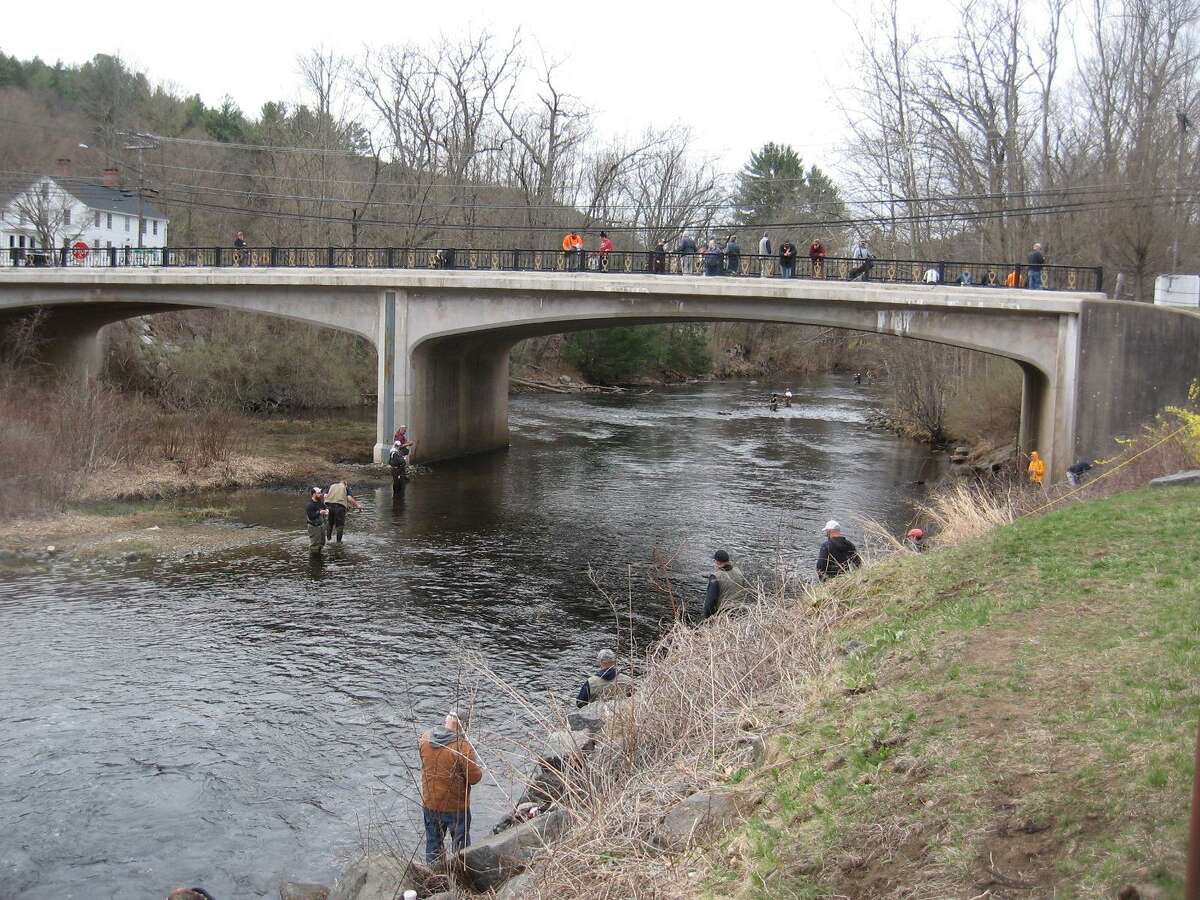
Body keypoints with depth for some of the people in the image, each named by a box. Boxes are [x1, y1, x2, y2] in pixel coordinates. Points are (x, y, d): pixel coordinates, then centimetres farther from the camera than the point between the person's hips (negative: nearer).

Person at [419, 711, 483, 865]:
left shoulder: (425, 738, -9)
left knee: (432, 843, 21)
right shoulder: (462, 747, -25)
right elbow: (475, 777, -19)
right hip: (455, 806, -5)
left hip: (429, 804, 5)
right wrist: (477, 766, 1)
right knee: (461, 846, 13)